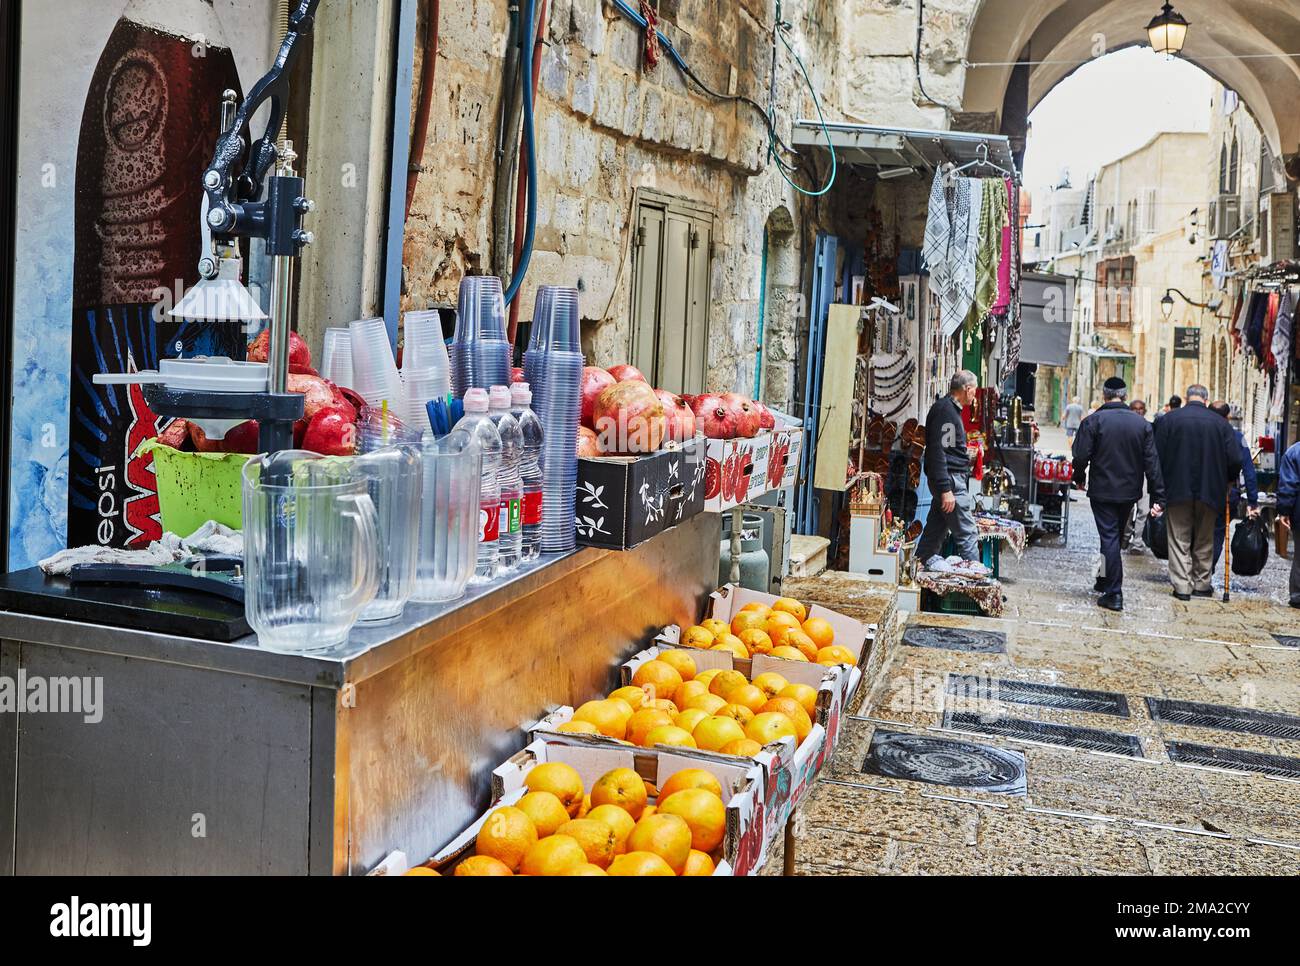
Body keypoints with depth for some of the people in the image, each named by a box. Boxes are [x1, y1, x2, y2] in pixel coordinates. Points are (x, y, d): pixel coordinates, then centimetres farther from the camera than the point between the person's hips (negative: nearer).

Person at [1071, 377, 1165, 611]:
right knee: (1115, 536, 19)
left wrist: (1080, 479, 9)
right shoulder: (1142, 423, 0)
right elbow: (1152, 462, -1)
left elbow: (1081, 456, -12)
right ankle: (1105, 582, 33)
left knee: (1109, 537, -1)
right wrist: (1157, 497, 0)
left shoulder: (1093, 421, -11)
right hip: (1130, 492, 4)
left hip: (1102, 490, -4)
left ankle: (1114, 594, -6)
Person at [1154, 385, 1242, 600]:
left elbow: (1157, 456, -5)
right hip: (1210, 491, 1)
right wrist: (1224, 481, 15)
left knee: (1179, 539, 5)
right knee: (1204, 541, 14)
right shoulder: (1220, 423, -2)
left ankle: (1182, 586, 2)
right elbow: (1235, 460, -4)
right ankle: (1202, 584, 20)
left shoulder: (1169, 419, -5)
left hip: (1177, 490, -1)